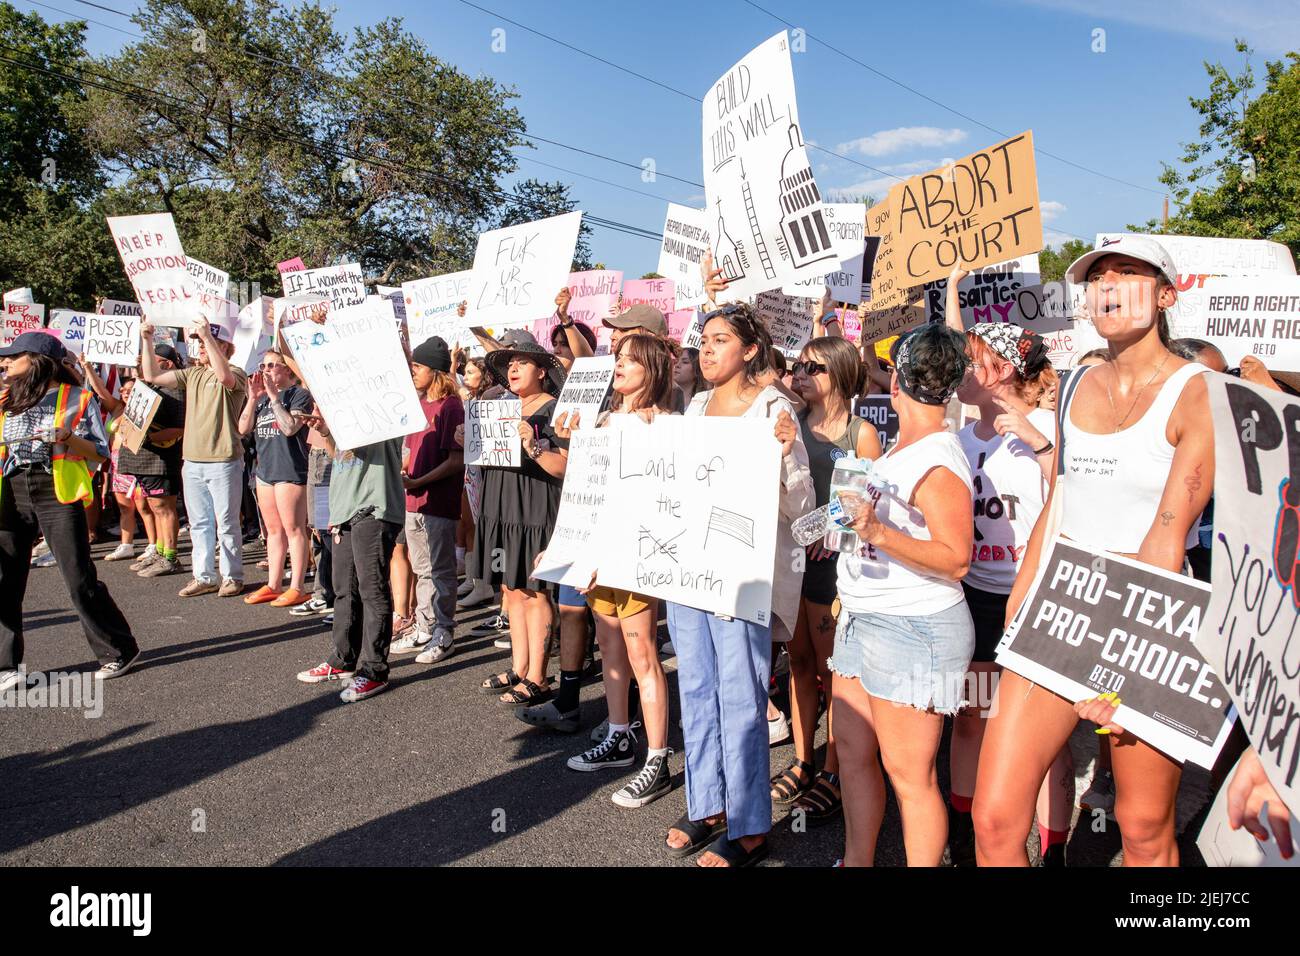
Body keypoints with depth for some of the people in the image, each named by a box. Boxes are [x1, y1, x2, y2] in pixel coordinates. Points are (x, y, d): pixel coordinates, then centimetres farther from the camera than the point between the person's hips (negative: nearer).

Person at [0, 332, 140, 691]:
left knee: (80, 581, -5)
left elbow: (99, 452, -1)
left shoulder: (77, 398, 2)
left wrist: (66, 438, -19)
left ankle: (119, 651, 9)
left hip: (58, 493, -5)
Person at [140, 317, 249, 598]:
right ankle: (203, 577, 20)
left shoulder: (236, 373, -6)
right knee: (199, 523, 12)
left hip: (223, 461, -7)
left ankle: (232, 577, 12)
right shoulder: (192, 374, 15)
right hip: (192, 461, 7)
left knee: (226, 524, 1)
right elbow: (152, 376, 14)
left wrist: (206, 335, -28)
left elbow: (224, 376, -29)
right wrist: (147, 340, 5)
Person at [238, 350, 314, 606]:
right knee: (273, 530, 13)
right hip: (264, 468, 8)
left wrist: (274, 396, -16)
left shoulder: (300, 394, -6)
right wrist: (253, 398, -3)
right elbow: (243, 429, 7)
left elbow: (290, 428, -18)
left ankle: (297, 588, 0)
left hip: (290, 470, -8)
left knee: (293, 529, -5)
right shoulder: (261, 396, 15)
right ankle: (273, 585, 20)